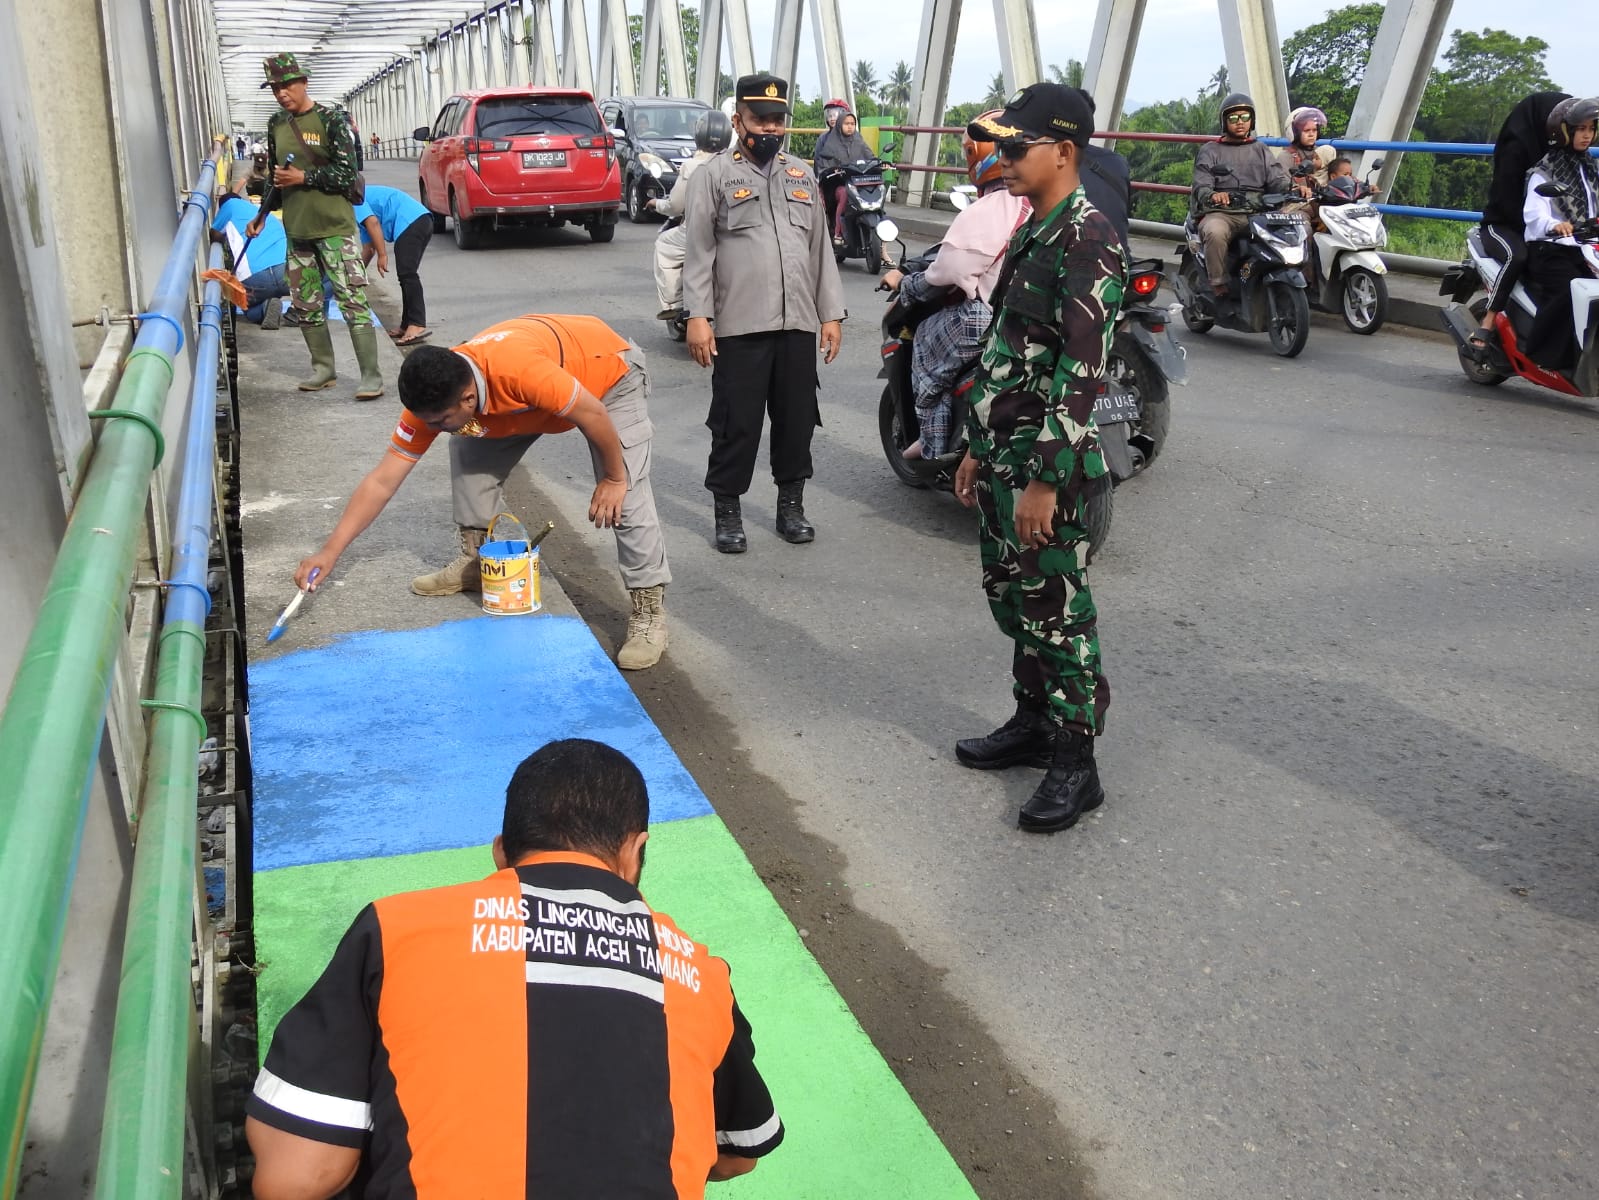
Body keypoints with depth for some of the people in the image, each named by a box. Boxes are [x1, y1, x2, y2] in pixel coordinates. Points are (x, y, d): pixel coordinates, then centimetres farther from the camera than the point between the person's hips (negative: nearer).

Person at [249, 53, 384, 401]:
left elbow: (347, 172, -10)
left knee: (352, 300, -10)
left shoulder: (331, 118, -6)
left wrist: (304, 178, -15)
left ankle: (371, 375, -10)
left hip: (335, 227, -6)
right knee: (305, 303, 10)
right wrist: (263, 213, 14)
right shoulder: (276, 124, 12)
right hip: (296, 229, 7)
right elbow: (275, 175, 21)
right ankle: (324, 368, 22)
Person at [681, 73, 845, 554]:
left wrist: (831, 313, 11)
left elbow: (820, 248, 17)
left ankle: (791, 504, 23)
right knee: (736, 421, 0)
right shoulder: (714, 175, 2)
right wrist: (697, 316, -12)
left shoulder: (801, 174, 16)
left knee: (797, 418, 10)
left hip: (798, 322, 4)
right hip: (739, 324, -4)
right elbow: (699, 251, -3)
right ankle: (728, 511, 12)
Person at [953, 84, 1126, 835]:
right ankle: (1032, 724, 34)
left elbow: (1081, 370, -22)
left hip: (1049, 462, -9)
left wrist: (1044, 479, -24)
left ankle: (1075, 764, 12)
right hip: (1002, 453, 9)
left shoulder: (1086, 239, -16)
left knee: (1056, 611, -1)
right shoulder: (1032, 233, 14)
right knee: (1010, 595, 17)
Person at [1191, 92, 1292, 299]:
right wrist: (1212, 195, -24)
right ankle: (1219, 289, -28)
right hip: (1221, 213, -2)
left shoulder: (1261, 151, 25)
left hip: (1258, 213, 3)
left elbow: (1278, 179, 11)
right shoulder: (1210, 151, 16)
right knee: (1215, 232, -39)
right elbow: (1201, 185, 1)